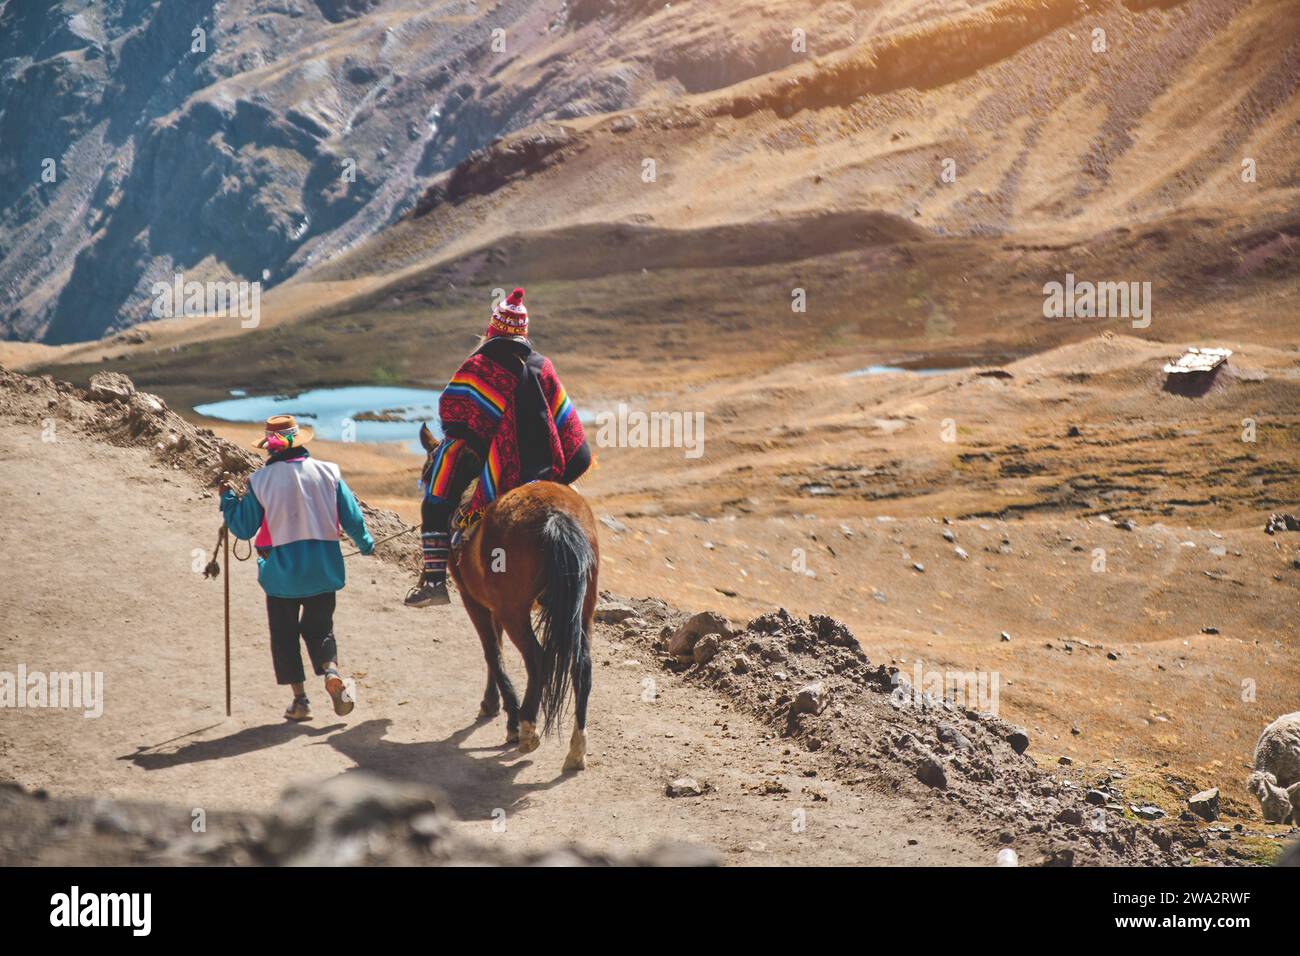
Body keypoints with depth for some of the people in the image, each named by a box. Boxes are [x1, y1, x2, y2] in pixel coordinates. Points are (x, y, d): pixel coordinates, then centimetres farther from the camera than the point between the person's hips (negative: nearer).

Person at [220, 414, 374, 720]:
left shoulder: (261, 480, -8)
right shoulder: (327, 472, -3)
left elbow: (243, 528, -2)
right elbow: (352, 517, 0)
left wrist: (227, 498, 15)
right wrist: (365, 544, 19)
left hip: (281, 571, -2)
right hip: (323, 568, 2)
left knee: (284, 634, 12)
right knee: (319, 628, 17)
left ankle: (300, 699, 9)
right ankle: (331, 671, -12)